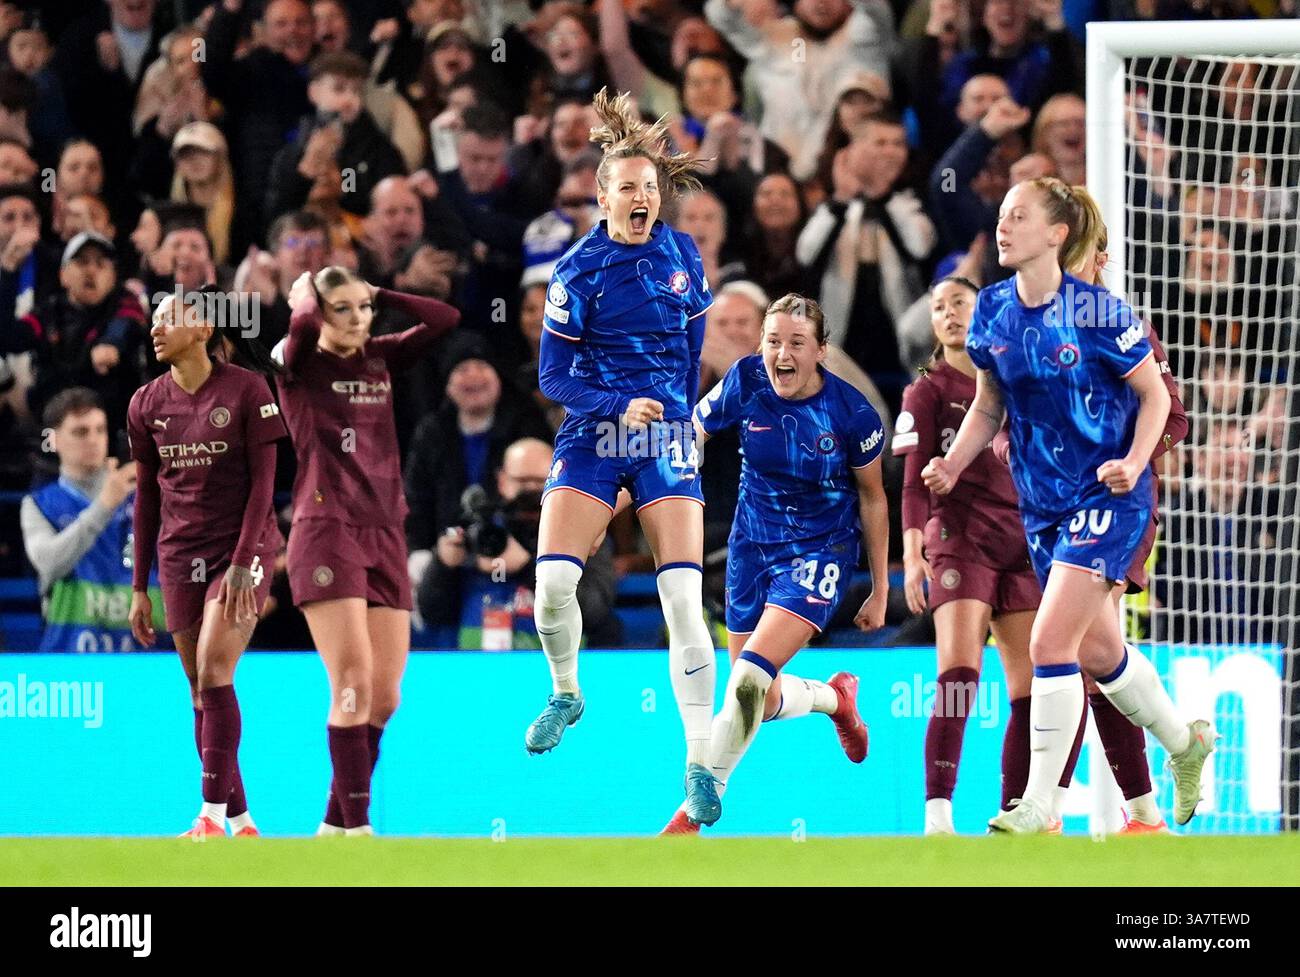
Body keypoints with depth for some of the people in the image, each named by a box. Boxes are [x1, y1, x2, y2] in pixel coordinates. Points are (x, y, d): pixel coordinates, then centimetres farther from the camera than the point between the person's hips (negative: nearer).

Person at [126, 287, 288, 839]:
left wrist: (242, 564, -16)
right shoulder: (147, 404, 7)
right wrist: (140, 587, 10)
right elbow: (146, 497, 12)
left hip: (241, 548, -5)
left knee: (214, 670, -19)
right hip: (180, 559, 5)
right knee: (202, 691, 3)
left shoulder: (246, 390, -7)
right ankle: (240, 821, 9)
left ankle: (213, 813, -18)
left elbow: (262, 482, -8)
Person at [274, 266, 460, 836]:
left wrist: (376, 294, 6)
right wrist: (305, 289, -1)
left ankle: (336, 822, 15)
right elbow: (303, 320, -22)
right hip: (326, 531, -6)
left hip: (385, 536, 6)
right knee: (353, 684, -16)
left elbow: (445, 318, 6)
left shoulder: (380, 359, 15)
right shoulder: (300, 365, -1)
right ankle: (355, 822, -15)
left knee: (384, 697, 3)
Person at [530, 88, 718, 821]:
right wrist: (621, 405, -20)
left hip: (667, 439, 1)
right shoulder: (579, 273, -7)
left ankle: (701, 766, -10)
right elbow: (554, 376, -6)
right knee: (553, 580, -16)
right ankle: (566, 693, 16)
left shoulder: (682, 255, 3)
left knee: (684, 600, -11)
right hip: (593, 435, -1)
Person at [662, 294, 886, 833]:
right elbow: (688, 434, 2)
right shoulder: (745, 382, -12)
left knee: (748, 680, -22)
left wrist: (880, 590, 2)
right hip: (752, 546, 4)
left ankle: (697, 810, -12)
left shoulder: (852, 412, -16)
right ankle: (836, 697, 45)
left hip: (820, 551, -4)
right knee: (764, 701, 11)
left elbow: (872, 498, -2)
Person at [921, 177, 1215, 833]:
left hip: (1107, 498, -7)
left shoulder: (1096, 311, -16)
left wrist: (1133, 463, -20)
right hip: (1041, 503, 7)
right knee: (1098, 651, 17)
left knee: (1050, 642, -17)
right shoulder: (993, 311, 1)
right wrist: (952, 465, -3)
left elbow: (1155, 394, -6)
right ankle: (1185, 743, 42)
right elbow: (988, 408, 13)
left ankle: (1038, 806, -11)